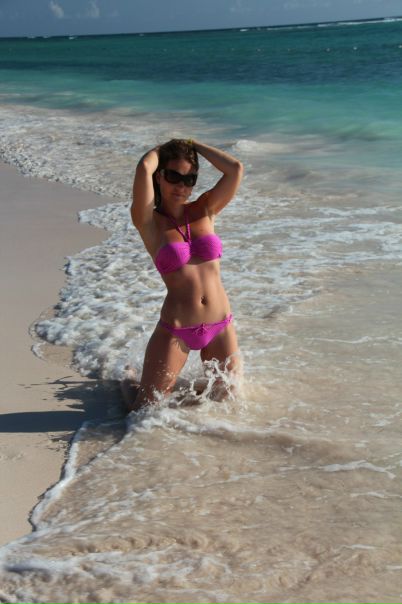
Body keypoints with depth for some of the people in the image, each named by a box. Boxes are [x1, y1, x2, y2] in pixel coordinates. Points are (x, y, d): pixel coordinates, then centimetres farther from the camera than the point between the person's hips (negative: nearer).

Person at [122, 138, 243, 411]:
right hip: (175, 330, -3)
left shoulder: (204, 211, 3)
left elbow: (236, 169, -11)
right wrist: (160, 150, -2)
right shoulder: (150, 222, -8)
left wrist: (195, 146, 1)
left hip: (221, 326, 4)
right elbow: (144, 169, -24)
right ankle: (128, 379, 38)